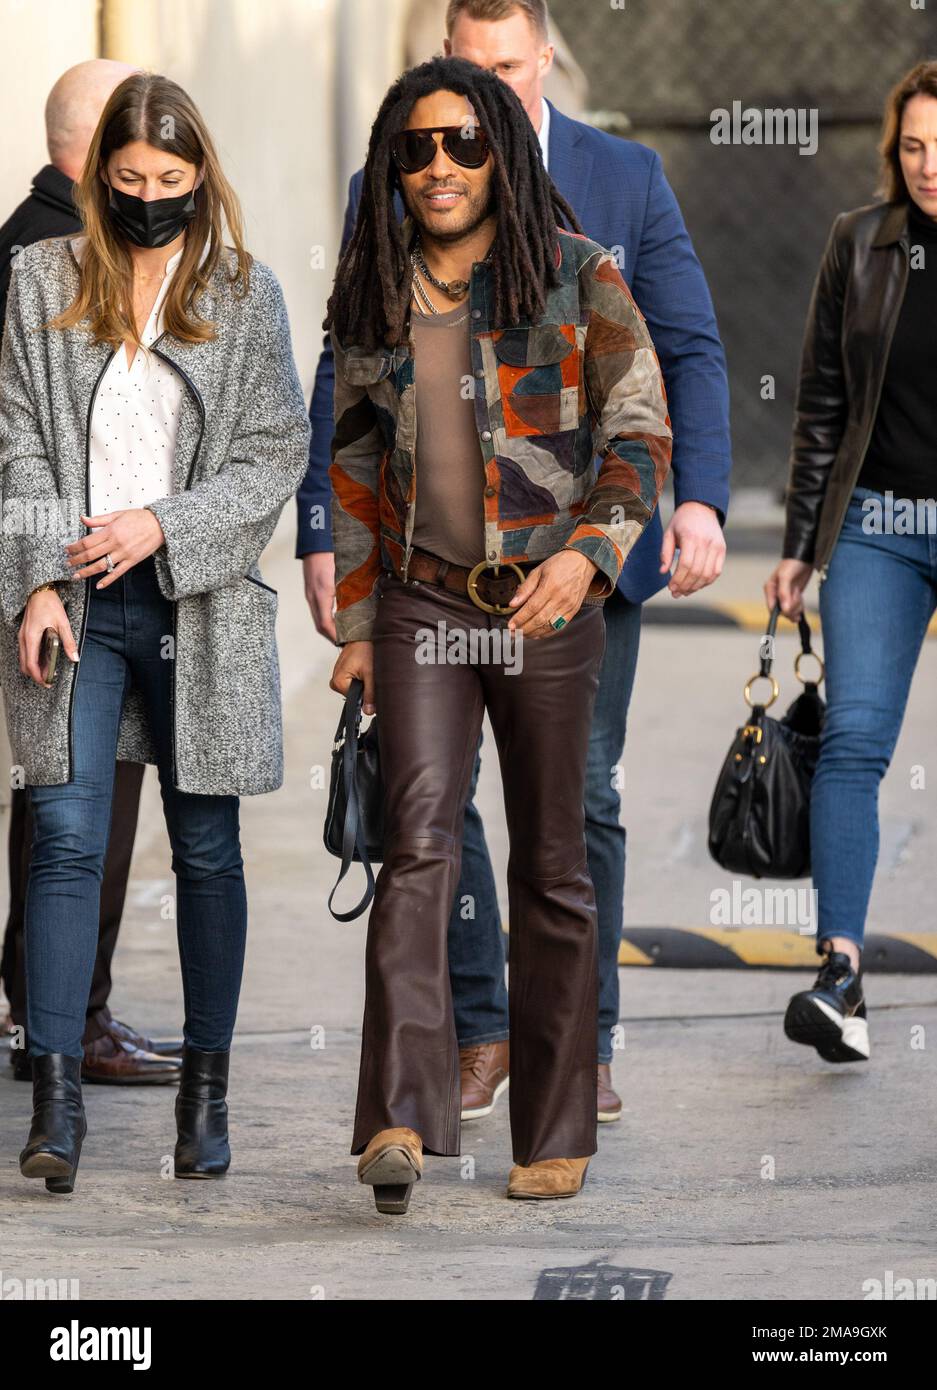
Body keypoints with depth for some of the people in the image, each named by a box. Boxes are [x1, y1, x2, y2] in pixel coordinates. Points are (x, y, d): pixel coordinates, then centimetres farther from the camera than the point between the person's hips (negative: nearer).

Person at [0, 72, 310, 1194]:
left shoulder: (244, 293, 5)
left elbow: (277, 453, 2)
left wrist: (164, 523, -11)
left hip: (197, 598, 0)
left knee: (206, 848, 5)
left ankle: (206, 1086, 15)